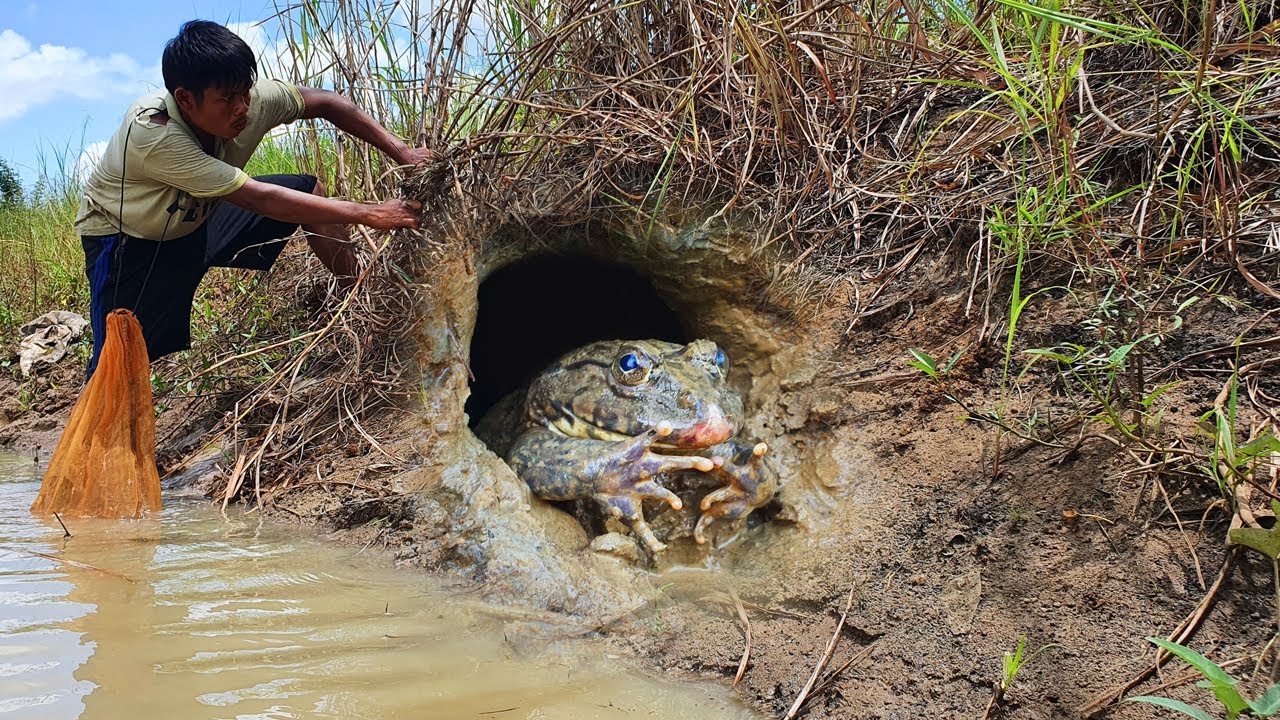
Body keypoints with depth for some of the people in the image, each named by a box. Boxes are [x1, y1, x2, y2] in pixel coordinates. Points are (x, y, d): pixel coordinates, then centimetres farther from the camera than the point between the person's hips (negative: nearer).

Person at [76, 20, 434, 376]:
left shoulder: (251, 99, -24)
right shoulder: (151, 133, -39)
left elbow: (327, 103, -7)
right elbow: (261, 200, -39)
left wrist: (401, 152, -18)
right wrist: (369, 214, -39)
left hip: (196, 219, 6)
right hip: (127, 239, -6)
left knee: (308, 188, -5)